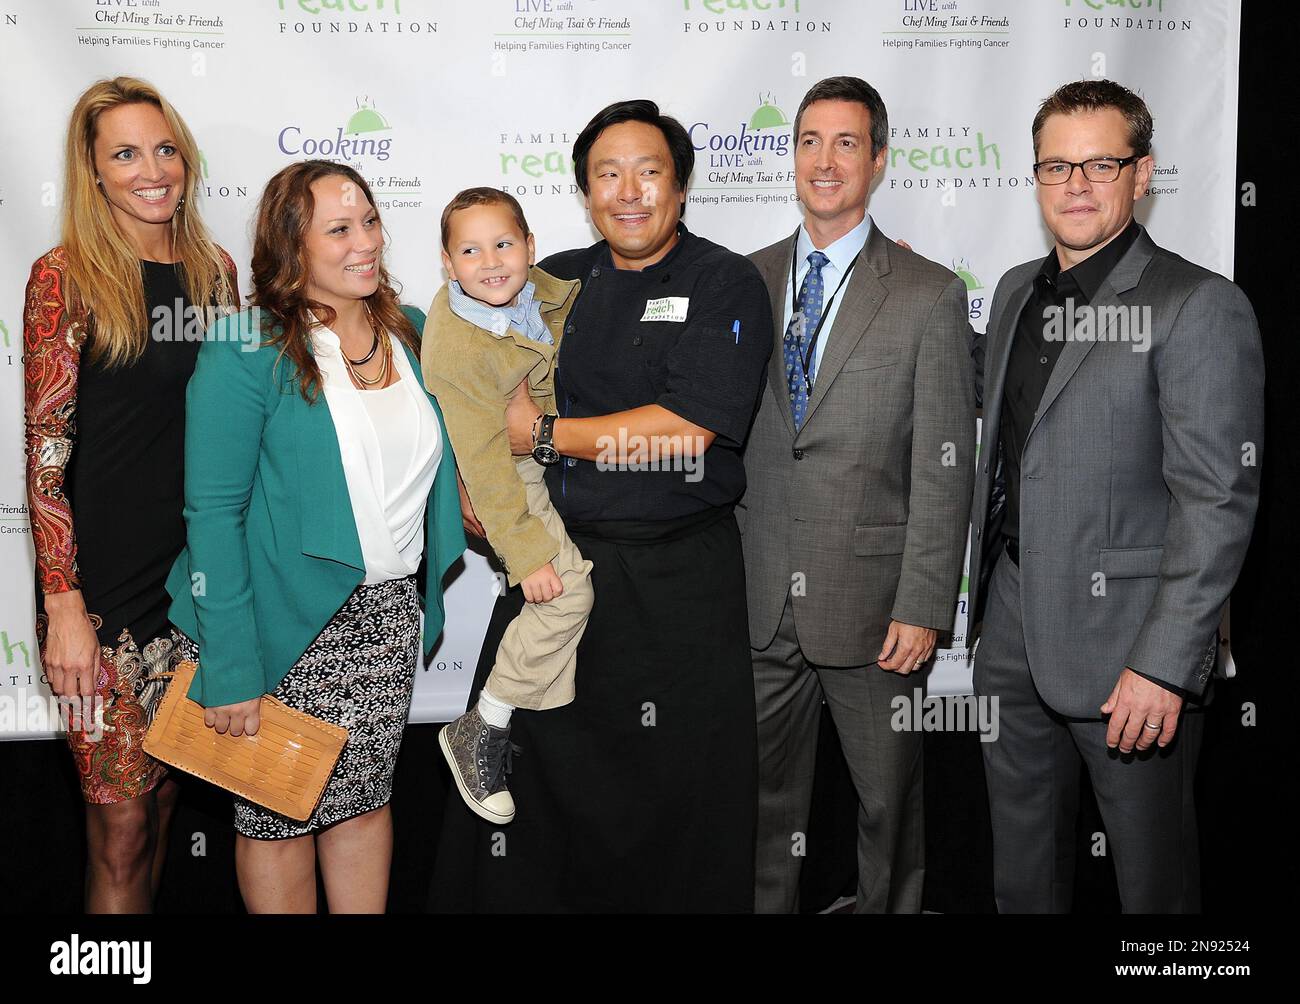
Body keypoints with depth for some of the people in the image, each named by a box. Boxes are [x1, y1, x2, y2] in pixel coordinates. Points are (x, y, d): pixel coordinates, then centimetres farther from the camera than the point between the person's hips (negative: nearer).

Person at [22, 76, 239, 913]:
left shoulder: (213, 270, 8)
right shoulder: (66, 277, -8)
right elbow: (46, 452, -10)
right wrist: (64, 607, -14)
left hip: (198, 575, 5)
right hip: (105, 587, -5)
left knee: (165, 796, 16)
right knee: (120, 827, 2)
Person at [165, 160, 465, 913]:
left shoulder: (411, 333, 5)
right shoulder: (245, 352, -13)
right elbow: (213, 513, -15)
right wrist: (230, 668, -18)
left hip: (389, 611, 5)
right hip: (287, 621, -5)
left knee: (365, 796, 17)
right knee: (279, 815, 10)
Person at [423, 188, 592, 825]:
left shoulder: (538, 288, -10)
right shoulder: (454, 347, -29)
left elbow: (577, 298, 17)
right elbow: (485, 462, -28)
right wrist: (527, 552, -27)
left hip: (559, 445, 8)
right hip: (511, 475, -7)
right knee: (568, 589, -18)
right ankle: (480, 731, -4)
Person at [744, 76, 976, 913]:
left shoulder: (930, 295, -4)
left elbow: (945, 468, -7)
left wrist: (923, 608, -12)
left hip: (870, 607, -3)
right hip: (759, 604, 3)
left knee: (889, 805, 13)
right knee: (766, 802, 15)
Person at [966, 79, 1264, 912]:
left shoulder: (1199, 307, -13)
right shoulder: (1017, 290, 11)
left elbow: (1218, 500, -17)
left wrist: (1163, 664, -21)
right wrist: (984, 589, 14)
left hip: (1123, 641, -6)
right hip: (1012, 631, 7)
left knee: (1153, 873, 10)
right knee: (1022, 869, 20)